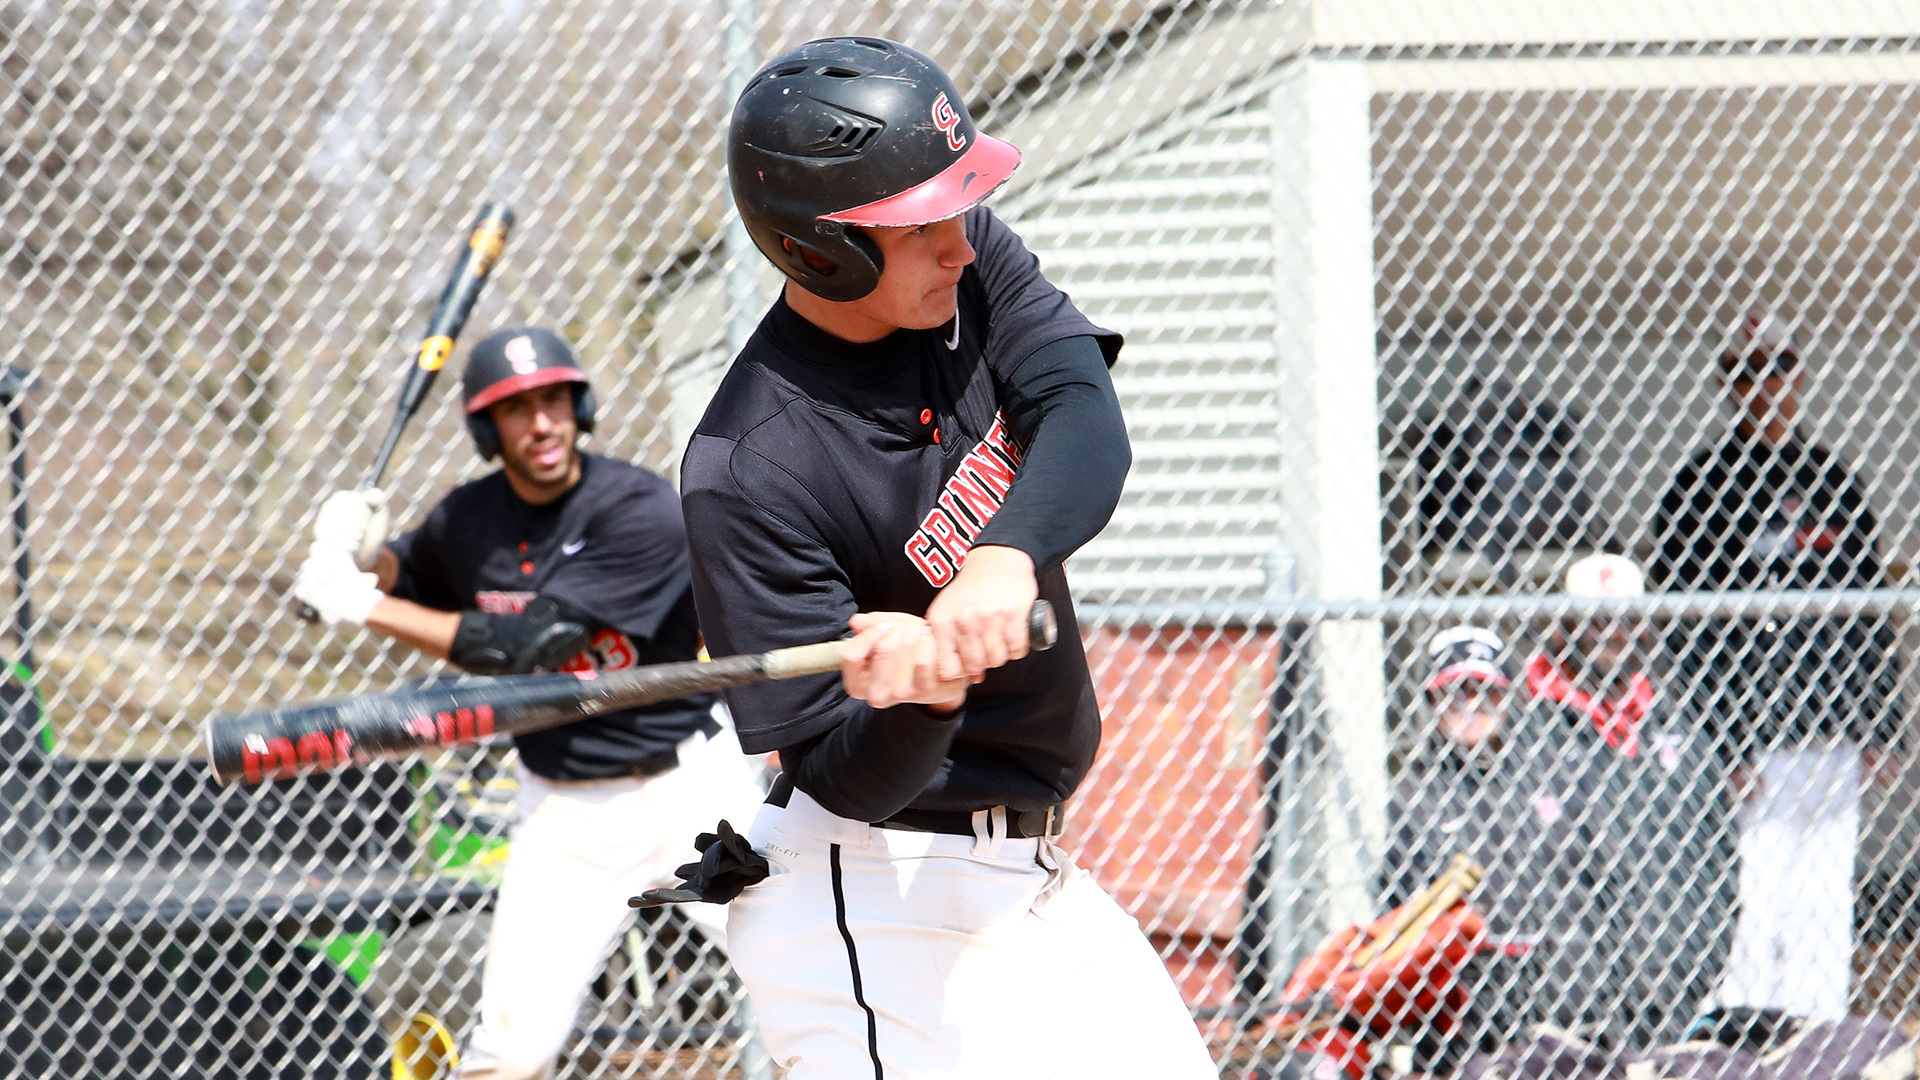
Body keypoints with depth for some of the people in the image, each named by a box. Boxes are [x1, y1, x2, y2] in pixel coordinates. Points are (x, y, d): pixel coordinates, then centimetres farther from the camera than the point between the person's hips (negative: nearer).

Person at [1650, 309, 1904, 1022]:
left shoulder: (1832, 480, 15)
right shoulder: (1703, 485, 0)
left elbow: (1869, 610, 16)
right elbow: (1689, 626, -5)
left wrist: (1878, 726, 8)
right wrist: (1728, 742, -13)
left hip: (1832, 733, 5)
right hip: (1752, 735, -5)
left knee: (1826, 916, 5)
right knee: (1754, 913, -9)